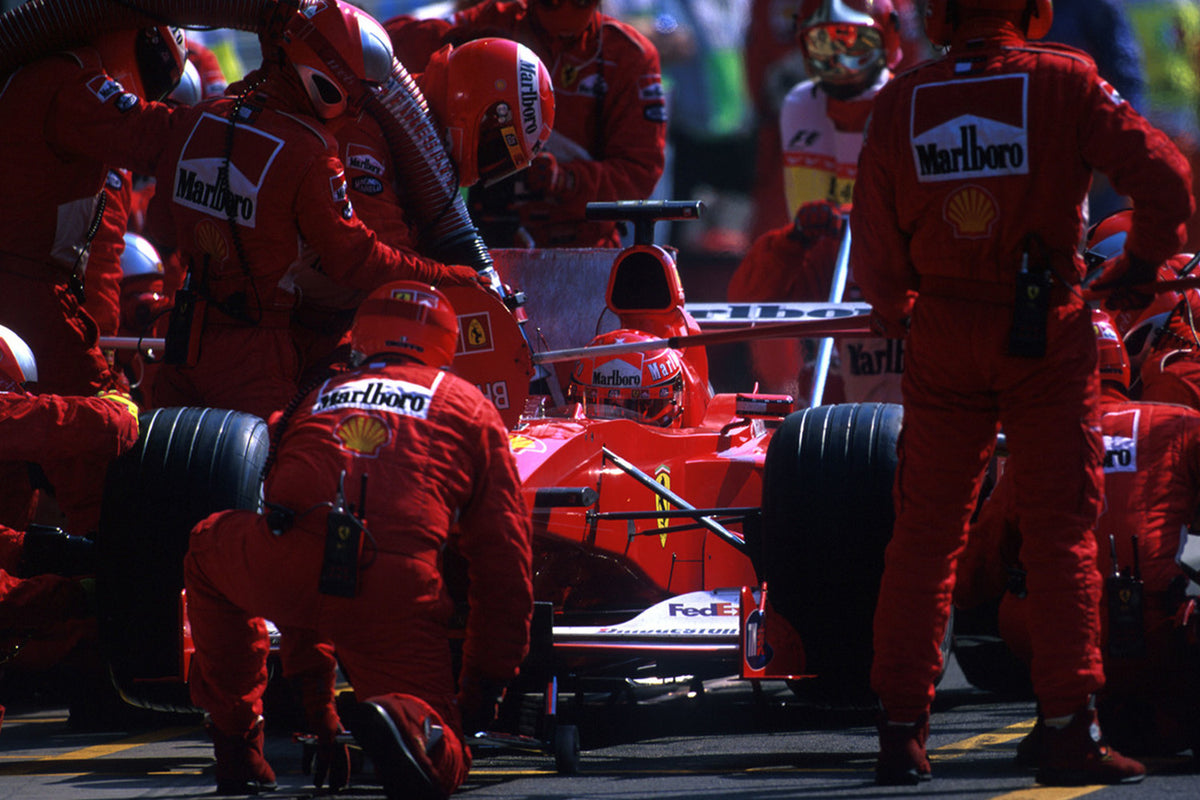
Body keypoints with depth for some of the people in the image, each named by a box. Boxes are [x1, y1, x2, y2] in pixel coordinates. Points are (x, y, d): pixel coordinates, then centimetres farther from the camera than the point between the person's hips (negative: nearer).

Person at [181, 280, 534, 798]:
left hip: (281, 568, 2)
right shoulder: (470, 409, 27)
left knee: (208, 549, 37)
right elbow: (504, 556, 20)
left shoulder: (319, 398, 35)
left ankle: (237, 747, 29)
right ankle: (403, 723, -26)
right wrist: (488, 681, 27)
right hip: (393, 594, -2)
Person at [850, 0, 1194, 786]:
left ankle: (902, 729, 10)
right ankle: (1072, 728, -2)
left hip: (942, 338, 2)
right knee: (1062, 531, 3)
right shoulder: (1067, 82, -7)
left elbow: (876, 257, 3)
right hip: (1049, 336, -2)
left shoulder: (900, 102, 0)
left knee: (924, 535, 10)